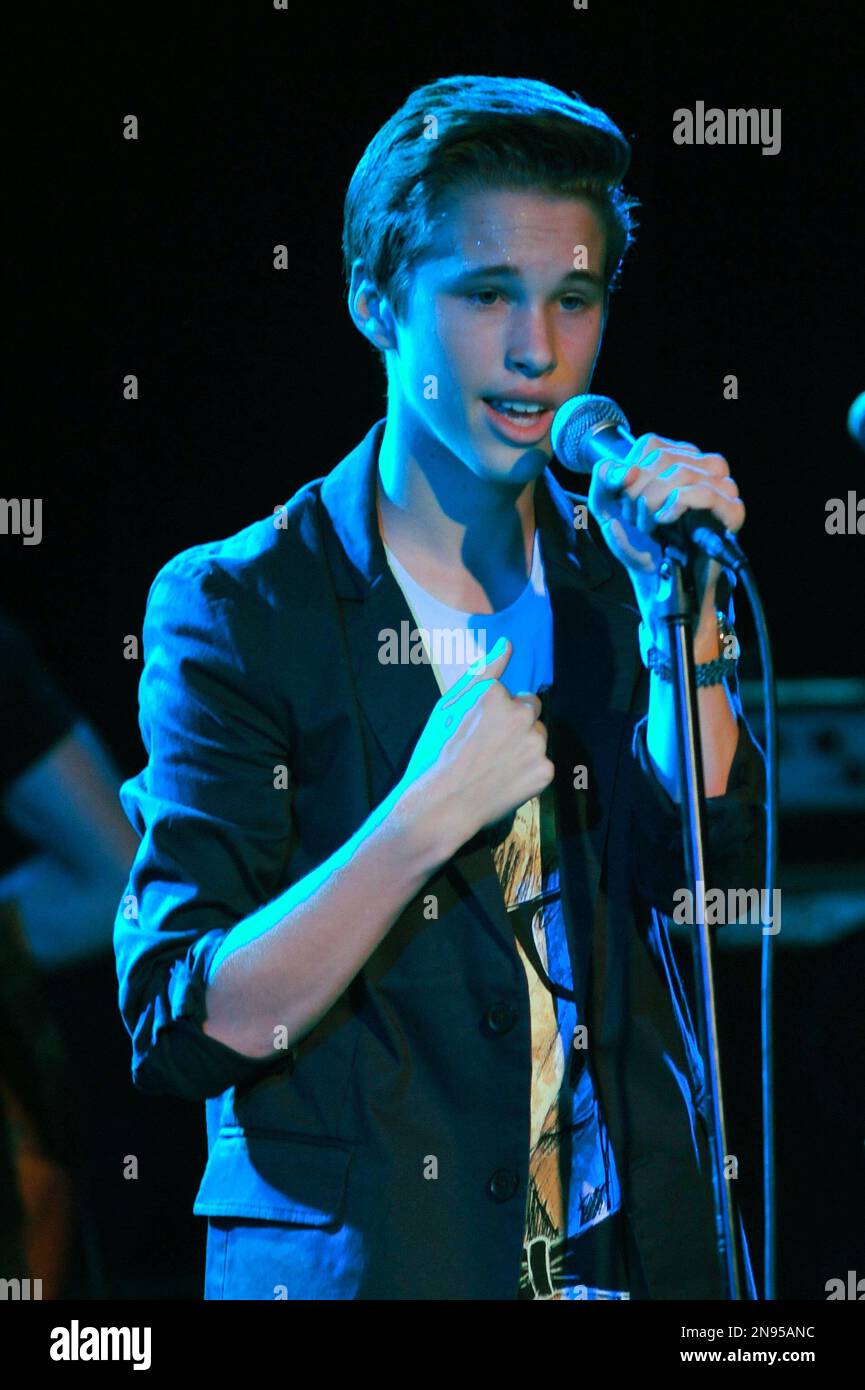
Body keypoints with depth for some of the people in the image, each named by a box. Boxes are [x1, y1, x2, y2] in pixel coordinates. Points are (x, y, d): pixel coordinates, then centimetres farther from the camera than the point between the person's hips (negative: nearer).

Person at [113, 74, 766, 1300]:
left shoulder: (625, 576, 6)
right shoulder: (235, 610, -5)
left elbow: (708, 870, -8)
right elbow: (179, 1034, -12)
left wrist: (681, 605, -19)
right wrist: (422, 822, -22)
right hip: (349, 1262, -3)